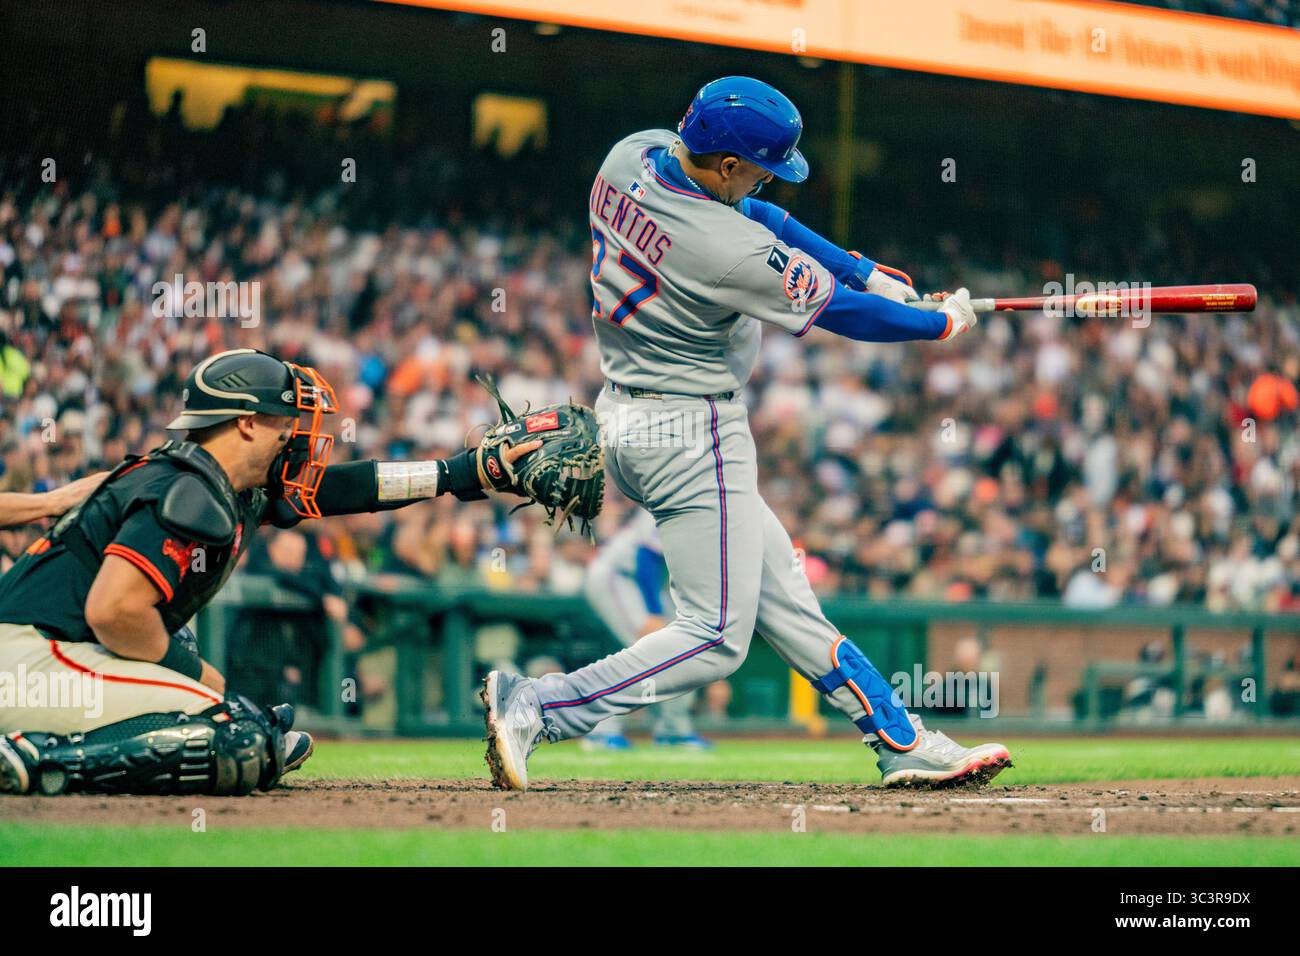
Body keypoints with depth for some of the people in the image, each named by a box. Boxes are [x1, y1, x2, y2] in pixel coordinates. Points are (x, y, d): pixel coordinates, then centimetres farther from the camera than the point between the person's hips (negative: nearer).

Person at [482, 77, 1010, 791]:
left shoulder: (632, 156, -5)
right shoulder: (731, 251, -28)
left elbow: (753, 215, 8)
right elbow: (840, 312, -13)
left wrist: (870, 273, 6)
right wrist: (942, 323, 4)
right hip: (692, 435, -10)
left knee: (782, 596, 13)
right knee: (716, 637, -3)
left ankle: (903, 742, 20)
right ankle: (533, 706, -10)